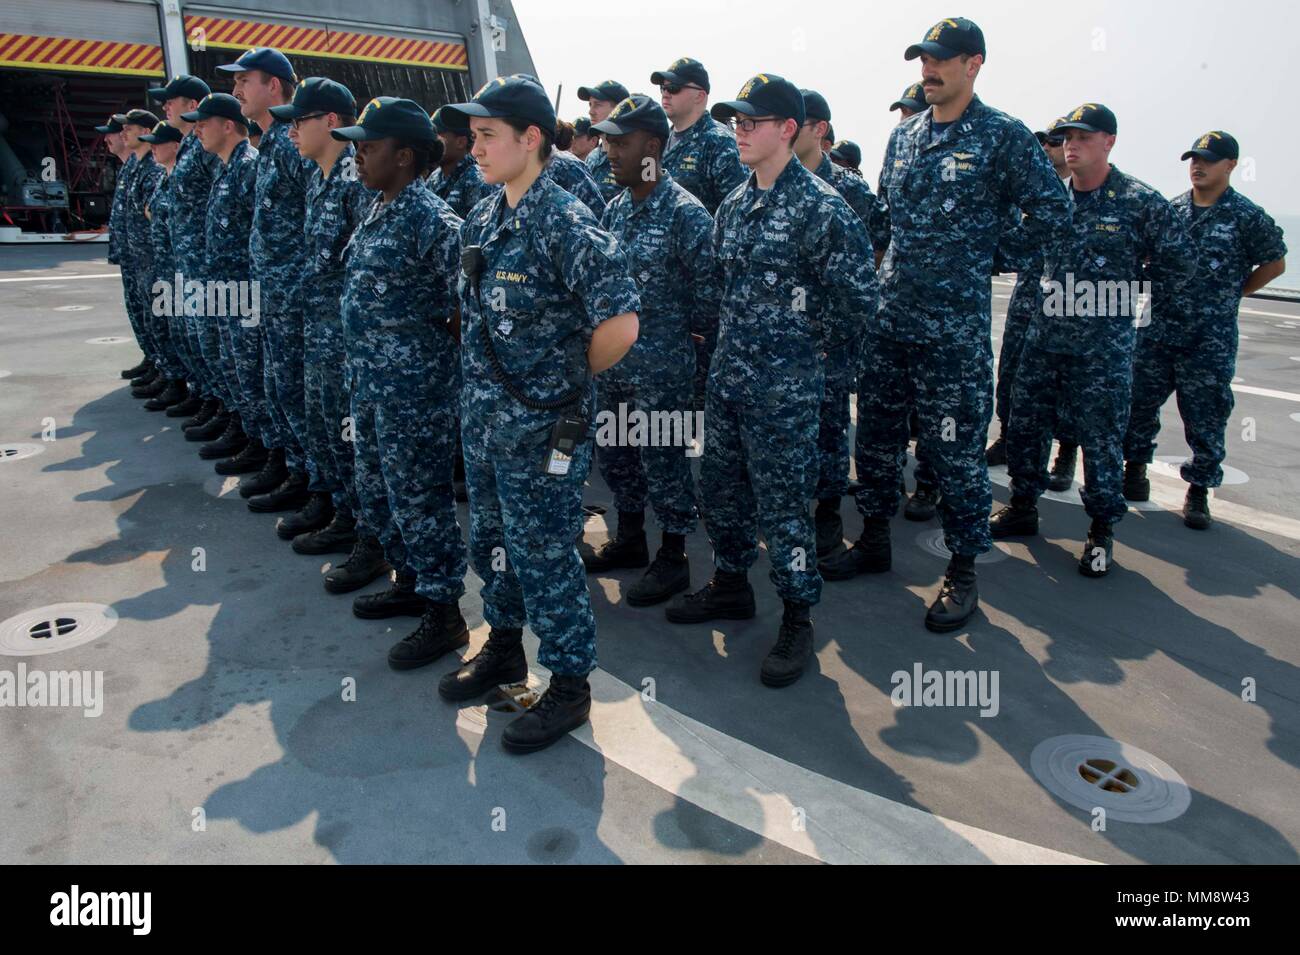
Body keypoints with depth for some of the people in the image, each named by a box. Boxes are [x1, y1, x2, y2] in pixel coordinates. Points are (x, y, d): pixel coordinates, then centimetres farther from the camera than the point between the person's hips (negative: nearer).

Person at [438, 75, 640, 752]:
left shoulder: (566, 224, -17)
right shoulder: (481, 221, 7)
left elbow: (620, 324, -23)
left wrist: (566, 379, -9)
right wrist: (482, 386, 12)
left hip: (542, 428, -8)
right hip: (482, 418, 8)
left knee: (544, 556, 3)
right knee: (492, 542, 21)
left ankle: (569, 686, 21)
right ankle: (504, 648, 42)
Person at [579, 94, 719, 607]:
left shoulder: (685, 213, -13)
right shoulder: (615, 207, 8)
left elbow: (707, 295, -13)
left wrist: (667, 329, -4)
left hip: (661, 366, -8)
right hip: (612, 358, 8)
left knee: (663, 459, 2)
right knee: (614, 452, 18)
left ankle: (672, 560, 20)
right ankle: (629, 540, 37)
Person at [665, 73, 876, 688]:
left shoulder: (820, 207, -13)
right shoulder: (734, 204, 11)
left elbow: (858, 295, -14)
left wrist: (817, 345, -4)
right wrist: (739, 337, 15)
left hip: (785, 386, -8)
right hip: (726, 375, 8)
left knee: (781, 500, 0)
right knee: (720, 487, 17)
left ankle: (797, 621, 17)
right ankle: (731, 586, 37)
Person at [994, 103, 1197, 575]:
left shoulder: (1140, 201, -7)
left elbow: (1181, 264, -1)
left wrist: (1126, 274, 5)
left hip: (1104, 345, -4)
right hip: (1044, 335, 5)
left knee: (1101, 438, 2)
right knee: (1023, 425, 9)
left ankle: (1102, 532, 17)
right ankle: (1023, 508, 27)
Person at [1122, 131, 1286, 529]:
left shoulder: (1247, 216, -2)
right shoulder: (1171, 209, 7)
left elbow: (1275, 263, 9)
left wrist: (1231, 294, 5)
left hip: (1210, 339, -3)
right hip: (1156, 330, 3)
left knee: (1206, 417, 2)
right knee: (1139, 402, 7)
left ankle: (1199, 489, 13)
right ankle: (1135, 467, 25)